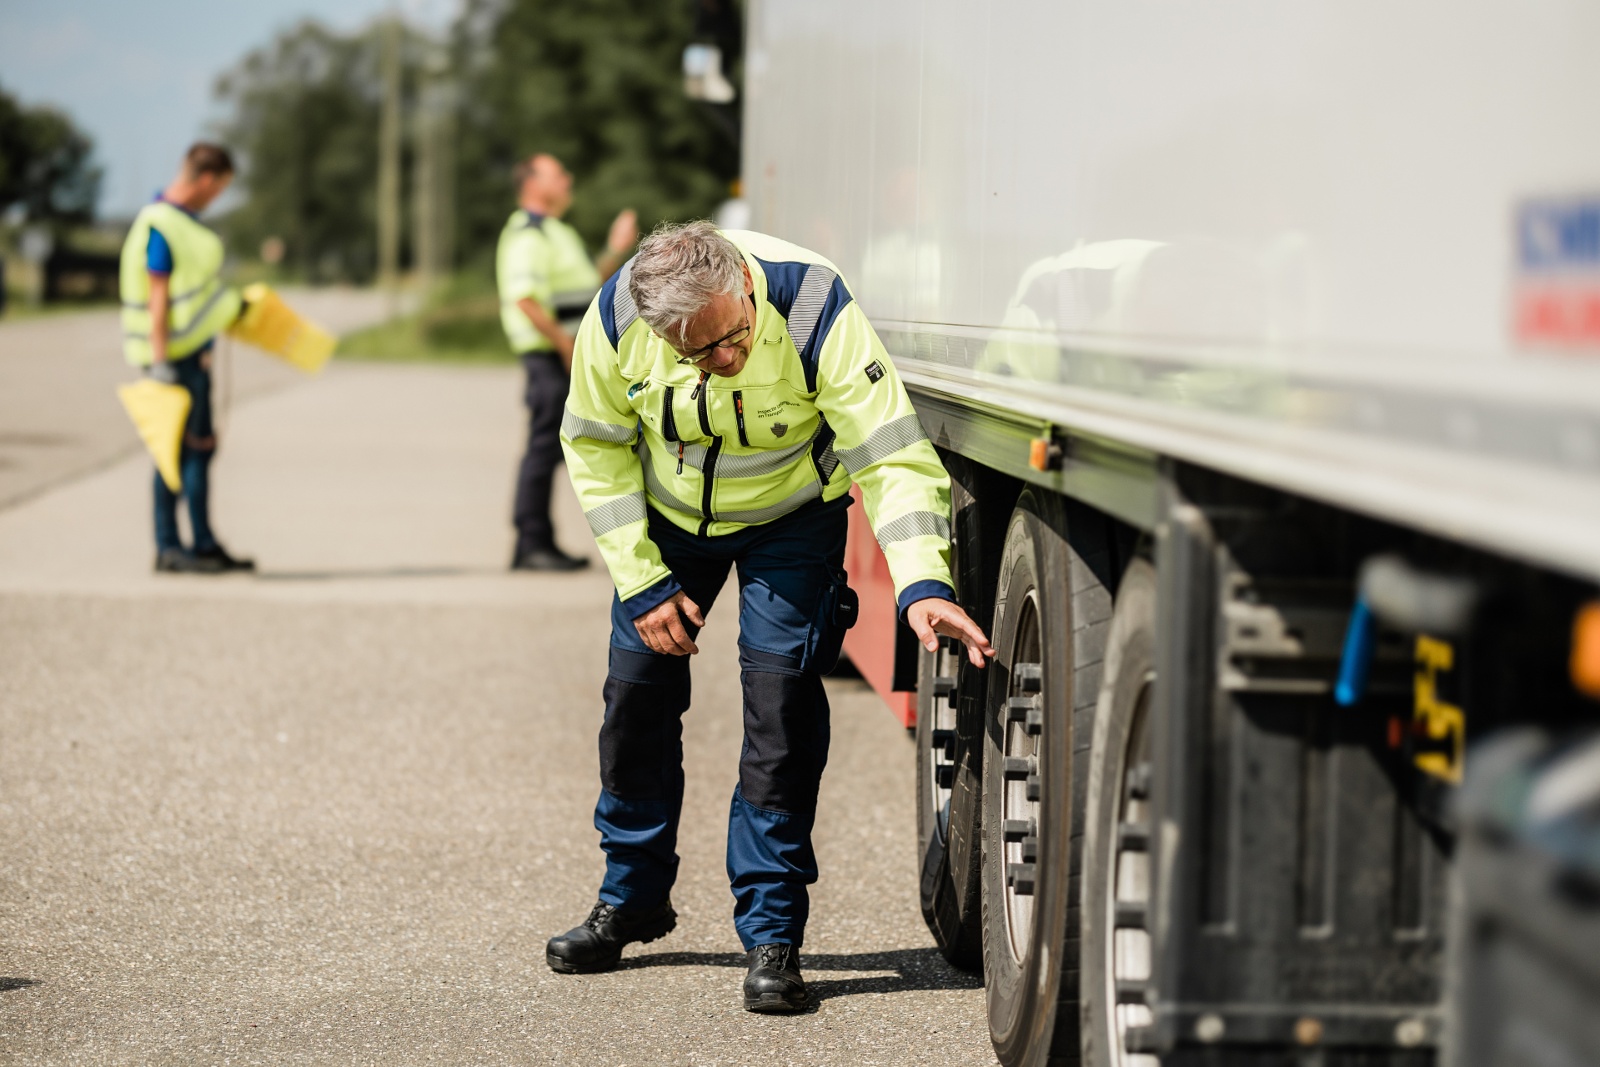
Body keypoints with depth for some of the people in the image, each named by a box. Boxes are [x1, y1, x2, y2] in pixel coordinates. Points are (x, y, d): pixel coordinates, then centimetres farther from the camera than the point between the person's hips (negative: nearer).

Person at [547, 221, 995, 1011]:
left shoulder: (814, 308, -36)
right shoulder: (616, 322, -28)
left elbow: (892, 453, -37)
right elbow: (596, 447, -10)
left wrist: (921, 583, -50)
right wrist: (642, 580, -13)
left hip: (790, 517, -3)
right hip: (668, 515, 3)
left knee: (782, 693, -16)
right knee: (638, 690, 5)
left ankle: (772, 931, -7)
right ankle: (632, 899, 27)